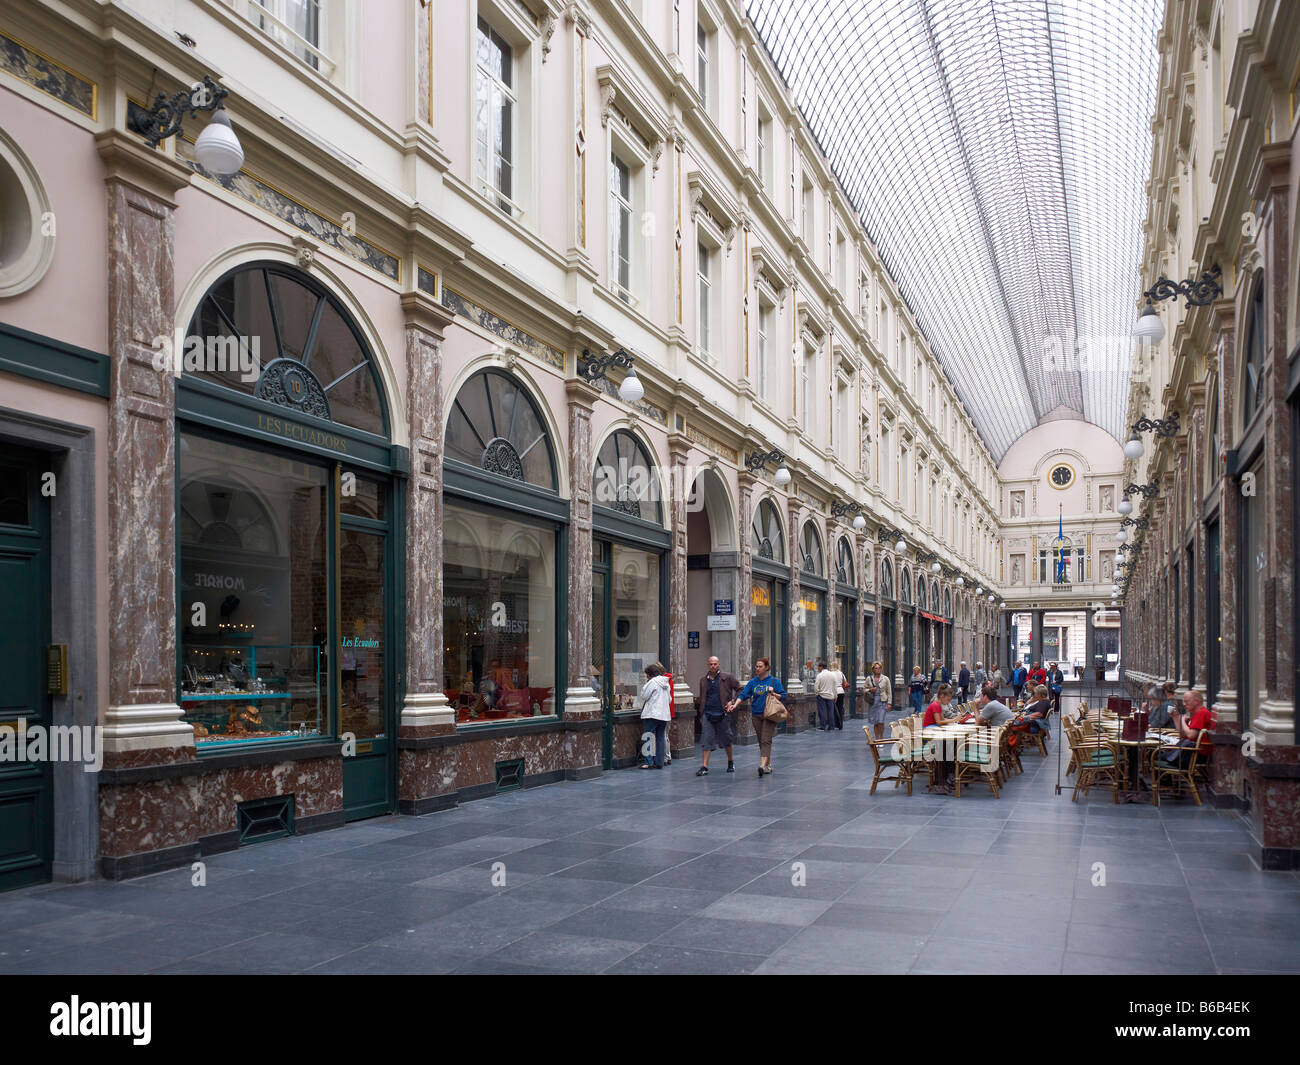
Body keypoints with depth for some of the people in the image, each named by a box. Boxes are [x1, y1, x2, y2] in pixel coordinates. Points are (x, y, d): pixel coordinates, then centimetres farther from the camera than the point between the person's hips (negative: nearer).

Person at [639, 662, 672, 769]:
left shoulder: (652, 682, -10)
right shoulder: (665, 683, 15)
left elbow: (644, 696, -8)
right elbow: (668, 699, 20)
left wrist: (645, 684, 2)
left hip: (652, 715, -8)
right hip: (664, 714, 8)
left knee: (647, 738, -4)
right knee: (660, 738, 10)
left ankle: (649, 762, -9)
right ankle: (659, 763, 9)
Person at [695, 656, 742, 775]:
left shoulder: (728, 678, -1)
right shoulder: (703, 680, 10)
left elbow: (740, 690, 2)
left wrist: (733, 702, -8)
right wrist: (697, 700, 2)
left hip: (723, 715, -2)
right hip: (708, 715, 2)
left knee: (726, 740, 11)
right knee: (707, 741, -6)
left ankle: (730, 762, 33)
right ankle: (704, 767, -4)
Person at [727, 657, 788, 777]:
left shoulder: (774, 681, -1)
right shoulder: (753, 682, 8)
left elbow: (783, 696, 1)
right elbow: (743, 694, 0)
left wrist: (773, 693, -15)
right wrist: (735, 704, -14)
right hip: (756, 715, 4)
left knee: (766, 740, -14)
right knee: (761, 741, 9)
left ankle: (763, 765, -24)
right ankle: (768, 765, 20)